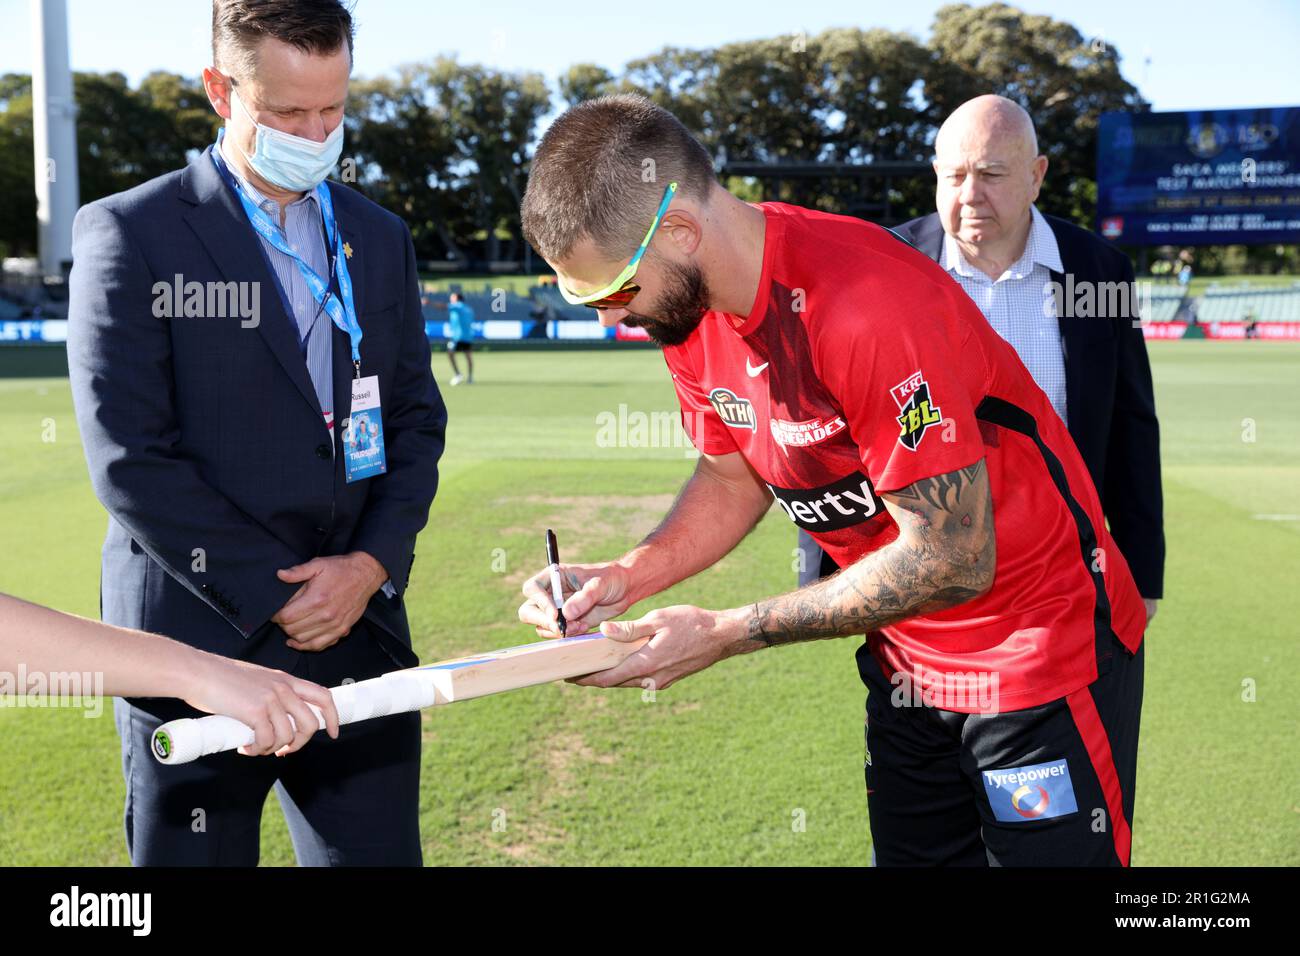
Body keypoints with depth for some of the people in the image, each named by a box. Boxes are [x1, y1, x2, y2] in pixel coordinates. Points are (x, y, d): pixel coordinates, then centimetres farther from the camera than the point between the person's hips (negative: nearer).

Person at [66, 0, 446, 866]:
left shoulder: (380, 237, 11)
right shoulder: (131, 234, -4)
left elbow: (417, 422, 10)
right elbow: (130, 458, -10)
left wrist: (373, 563, -6)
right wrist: (275, 593, -13)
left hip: (360, 637, 4)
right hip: (198, 648, -4)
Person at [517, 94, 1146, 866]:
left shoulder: (869, 309, -31)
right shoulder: (693, 310, -6)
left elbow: (951, 558, -26)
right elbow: (733, 479, 8)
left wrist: (724, 634, -23)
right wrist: (625, 577, -11)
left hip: (1043, 654, -7)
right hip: (907, 670, 7)